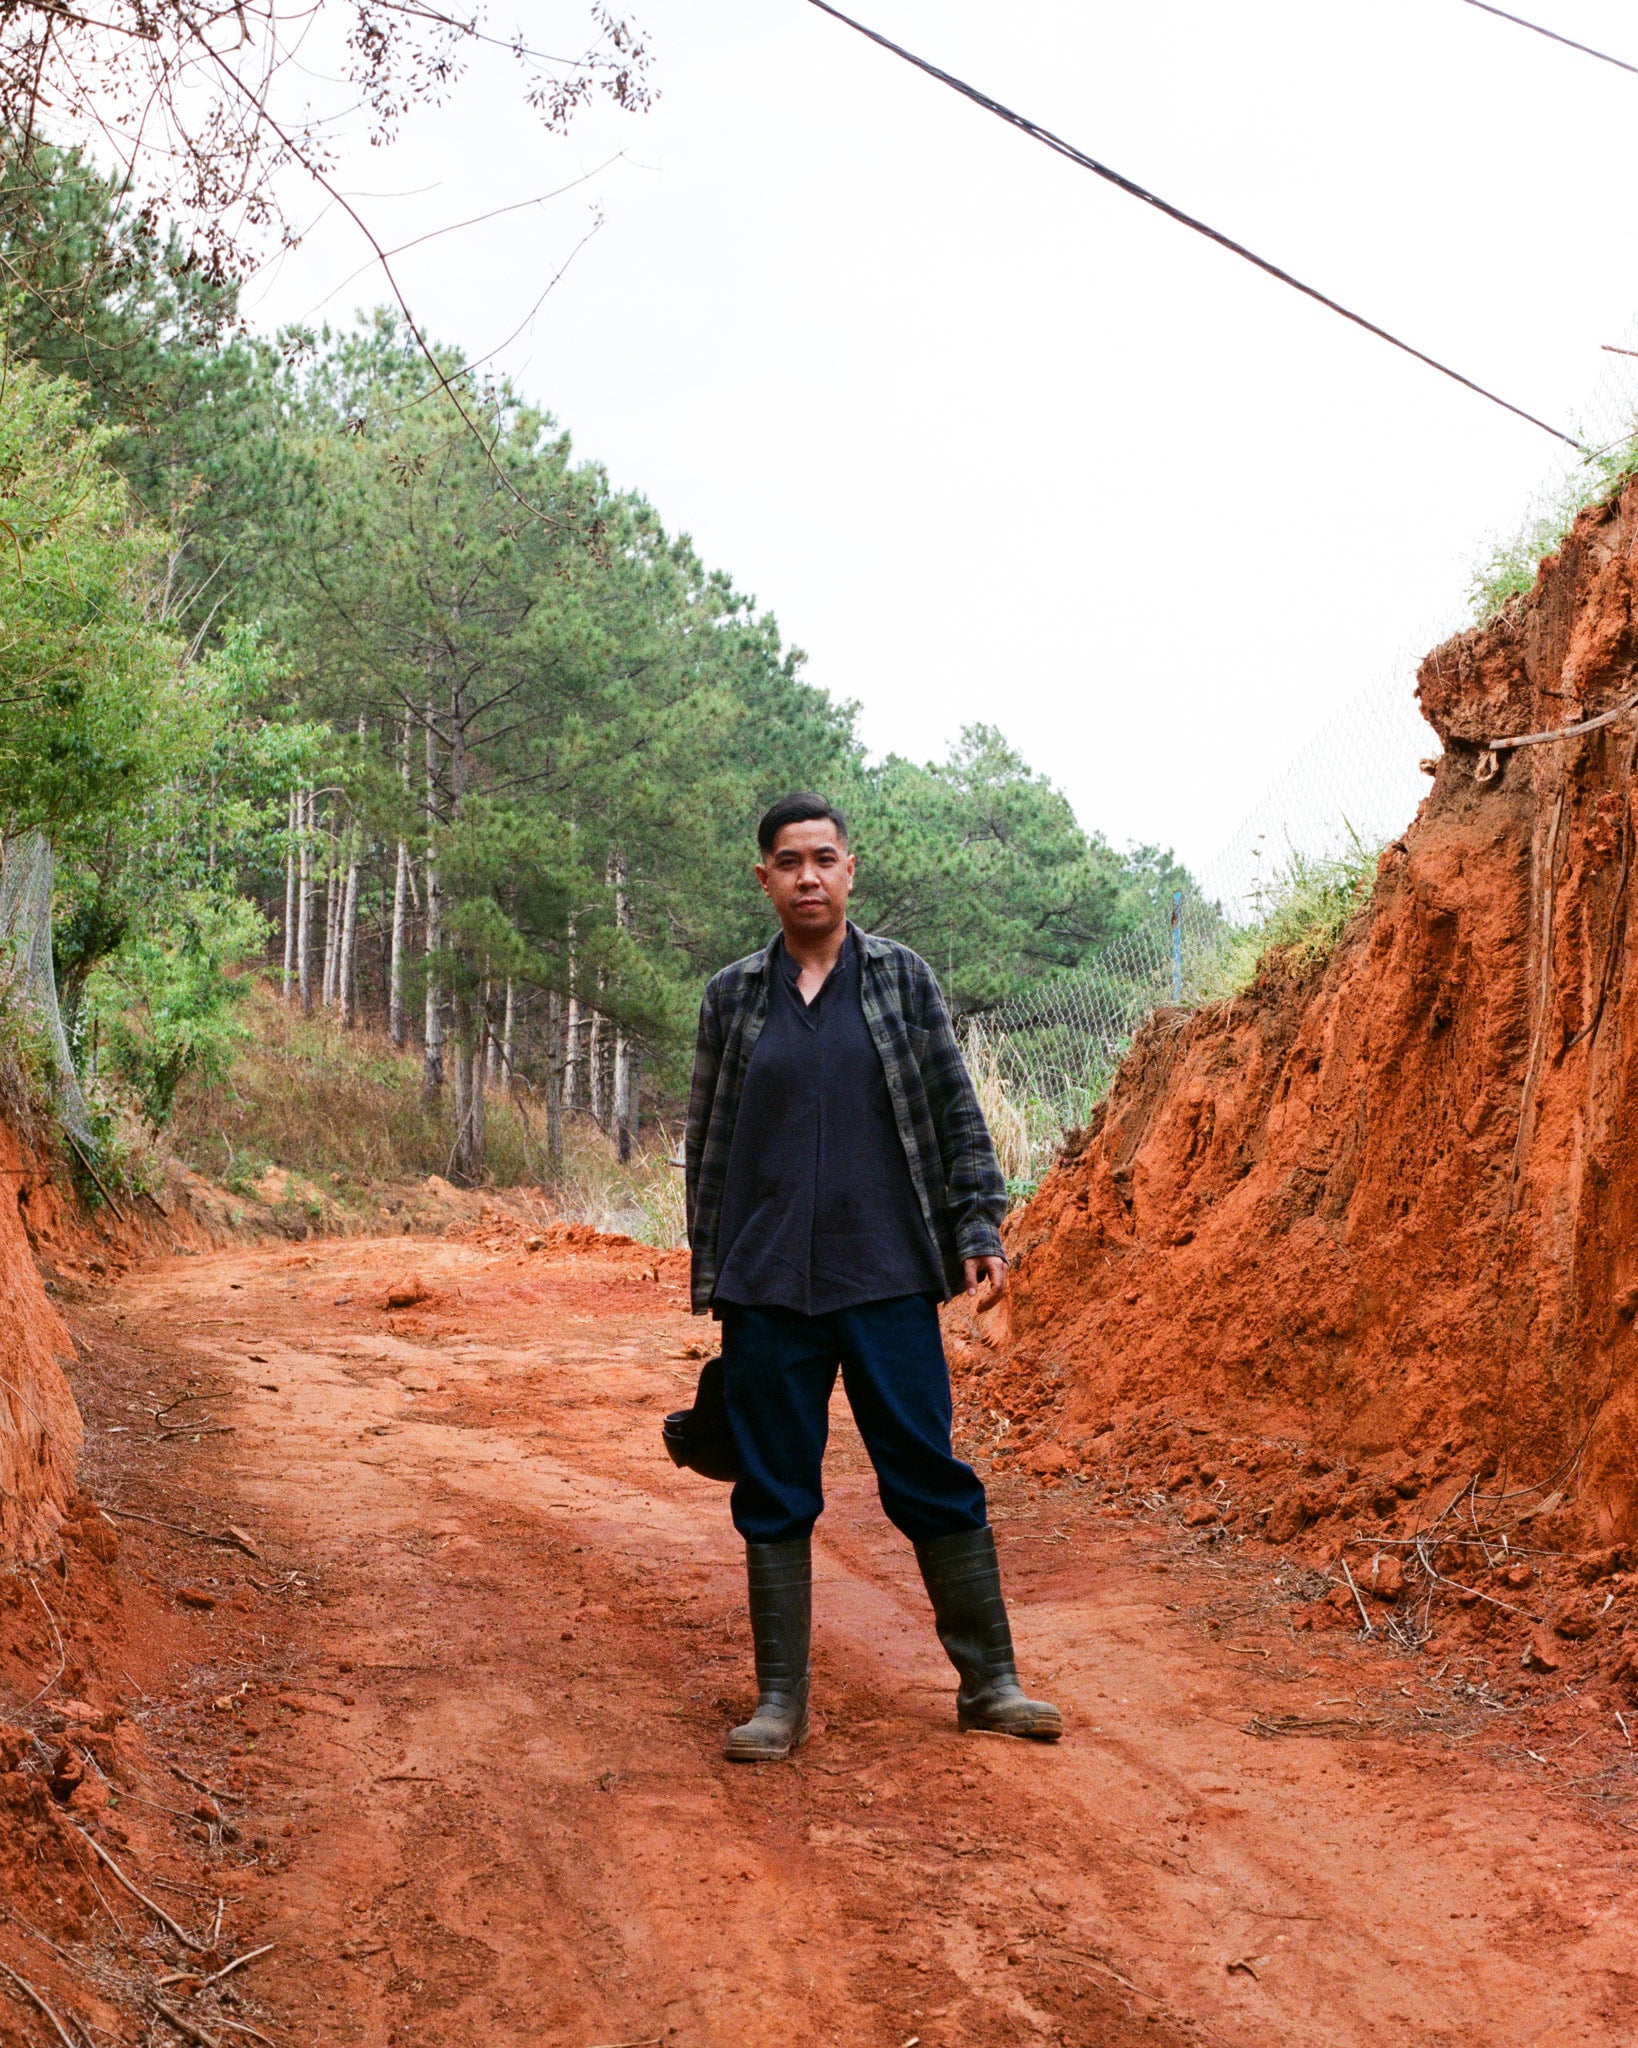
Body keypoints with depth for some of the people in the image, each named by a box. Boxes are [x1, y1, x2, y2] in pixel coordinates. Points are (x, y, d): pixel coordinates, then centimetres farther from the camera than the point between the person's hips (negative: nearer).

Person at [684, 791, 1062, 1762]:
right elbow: (708, 1144, 12)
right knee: (776, 1497, 6)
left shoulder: (904, 979, 6)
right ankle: (783, 1700, 16)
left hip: (887, 1278, -1)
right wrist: (709, 1276, 9)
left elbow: (957, 1112, 7)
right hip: (767, 1288, 1)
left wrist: (979, 1228, -3)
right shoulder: (732, 996, 8)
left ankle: (989, 1681, 15)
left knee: (934, 1480, 2)